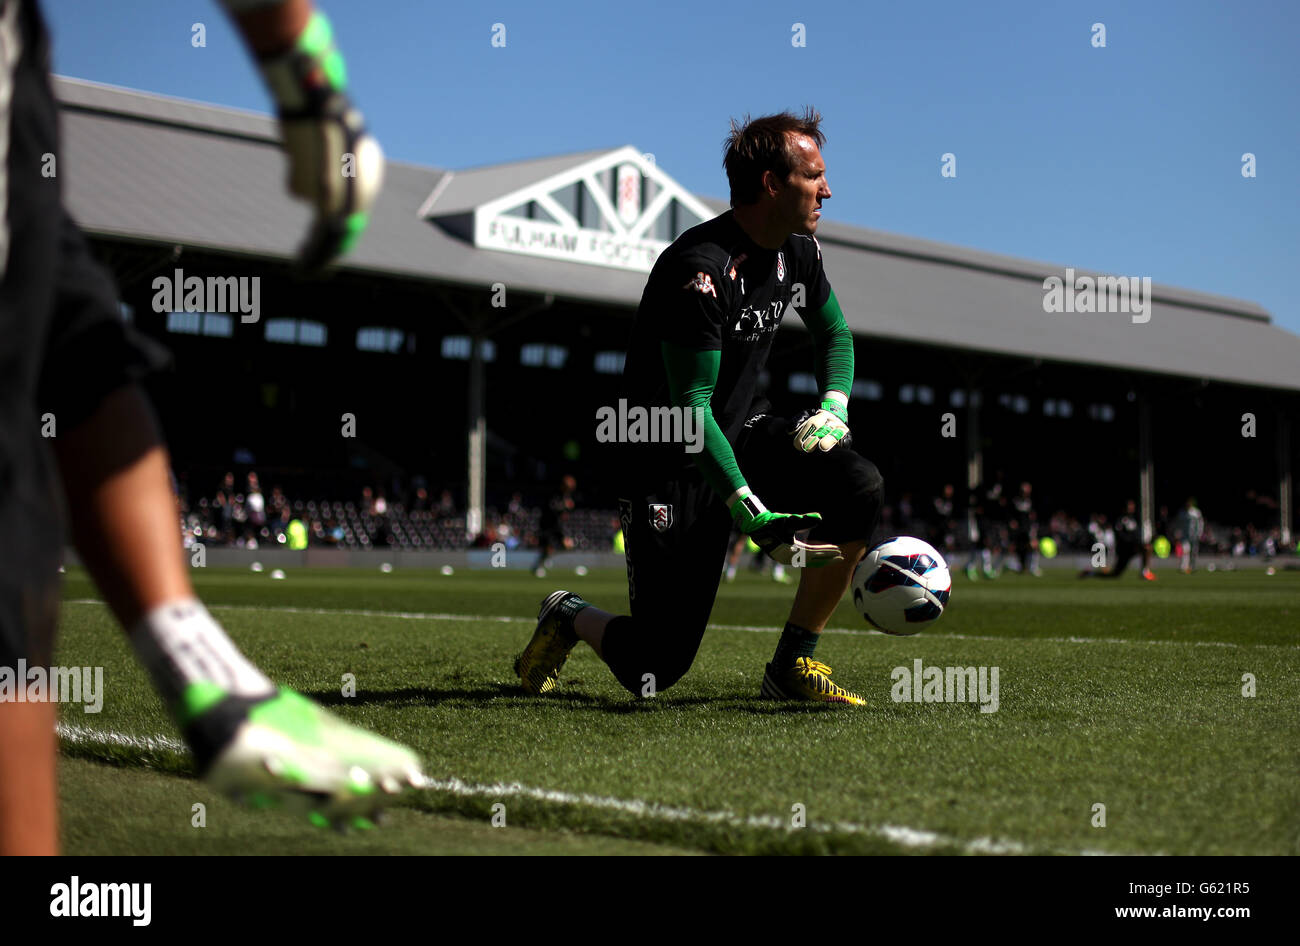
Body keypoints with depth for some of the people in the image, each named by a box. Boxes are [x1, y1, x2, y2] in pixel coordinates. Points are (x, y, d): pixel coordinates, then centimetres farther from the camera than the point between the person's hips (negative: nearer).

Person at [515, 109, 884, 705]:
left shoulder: (799, 251, 1)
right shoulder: (699, 271, -25)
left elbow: (835, 335, 19)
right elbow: (690, 409, -26)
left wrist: (834, 407, -2)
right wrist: (751, 512, -33)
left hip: (743, 434, 8)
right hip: (671, 462, -8)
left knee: (859, 488, -20)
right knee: (653, 672, -8)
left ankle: (791, 666, -6)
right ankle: (569, 618, 27)